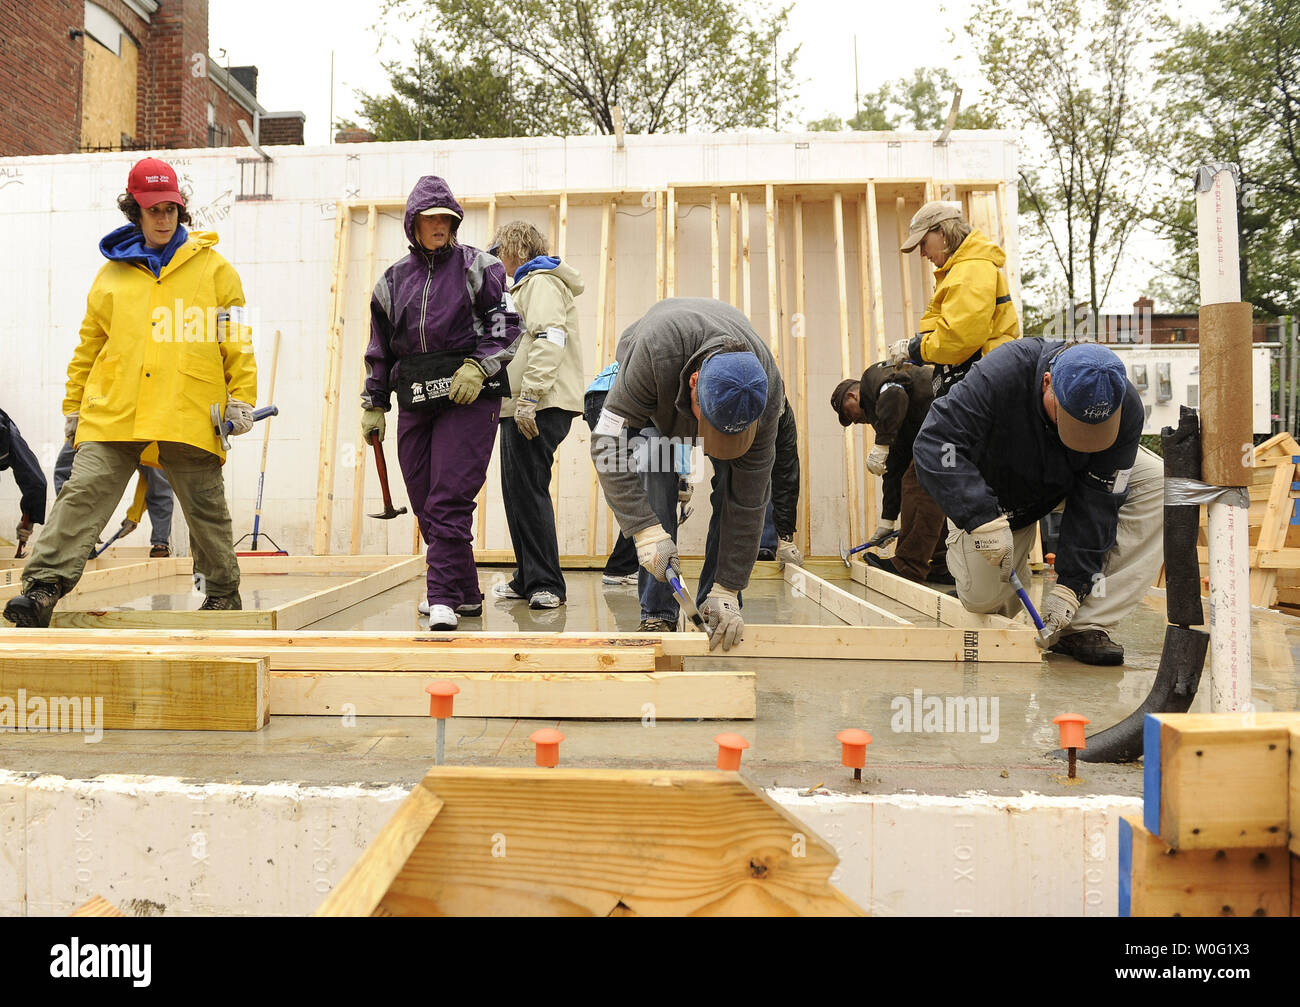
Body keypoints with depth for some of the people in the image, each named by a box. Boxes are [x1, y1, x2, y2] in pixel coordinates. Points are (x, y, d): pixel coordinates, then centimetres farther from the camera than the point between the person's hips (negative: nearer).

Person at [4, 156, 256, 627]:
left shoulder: (214, 268, 8)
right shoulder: (111, 274, 16)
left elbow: (236, 341, 5)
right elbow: (89, 346, 19)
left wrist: (241, 399, -3)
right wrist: (74, 406, 17)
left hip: (189, 415, -2)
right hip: (112, 414, 3)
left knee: (206, 508, 6)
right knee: (81, 495, -7)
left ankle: (223, 593, 20)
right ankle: (44, 587, -6)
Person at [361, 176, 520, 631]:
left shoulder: (478, 266, 6)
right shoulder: (392, 280, 17)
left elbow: (505, 325, 1)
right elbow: (380, 350, 20)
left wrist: (478, 367, -13)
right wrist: (373, 405, 17)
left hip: (469, 397, -5)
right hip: (414, 403, 5)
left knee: (449, 502, -13)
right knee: (426, 505, 5)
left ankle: (444, 597, -9)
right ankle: (466, 594, 18)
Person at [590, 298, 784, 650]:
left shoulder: (766, 393, -38)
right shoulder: (655, 351, -48)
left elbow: (747, 498, -32)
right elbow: (607, 442, -43)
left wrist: (727, 591, -31)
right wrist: (646, 530, -50)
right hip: (654, 394, -1)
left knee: (754, 483, -17)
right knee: (655, 473, -21)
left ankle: (713, 606, -5)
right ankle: (657, 614, -13)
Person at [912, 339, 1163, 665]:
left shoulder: (1125, 407, -29)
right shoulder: (1000, 374, -39)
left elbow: (1097, 501, -25)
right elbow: (934, 443, -40)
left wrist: (1070, 586, -29)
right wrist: (984, 520, -49)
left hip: (1071, 477, 3)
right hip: (994, 493, -3)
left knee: (1155, 482, -23)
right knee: (983, 598, -17)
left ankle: (1085, 626, -23)